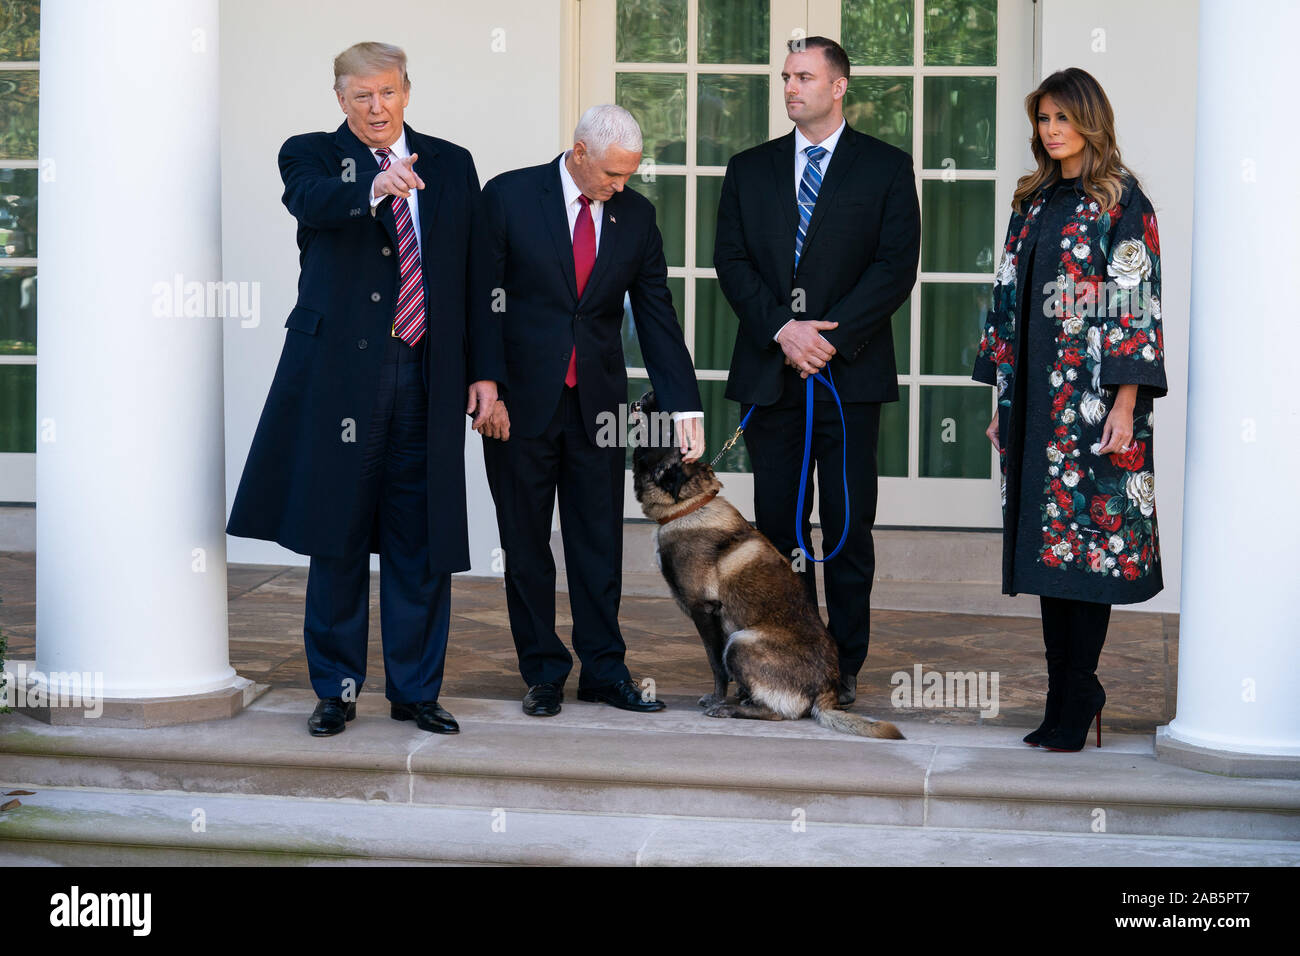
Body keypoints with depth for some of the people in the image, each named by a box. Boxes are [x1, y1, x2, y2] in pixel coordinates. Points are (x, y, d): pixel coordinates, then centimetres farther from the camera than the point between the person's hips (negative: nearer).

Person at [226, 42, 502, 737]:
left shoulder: (451, 165, 13)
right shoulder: (311, 154, 4)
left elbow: (476, 275, 11)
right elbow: (310, 201, -21)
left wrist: (485, 370, 4)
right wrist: (374, 188, -41)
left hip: (427, 377, 2)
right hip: (340, 373, -2)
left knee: (422, 541, 6)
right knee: (337, 537, 4)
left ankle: (415, 689, 17)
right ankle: (336, 689, 15)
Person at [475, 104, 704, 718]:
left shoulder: (636, 215, 3)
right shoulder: (509, 197, -6)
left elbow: (656, 316, 3)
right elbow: (484, 300, -6)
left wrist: (684, 409, -4)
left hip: (597, 403, 3)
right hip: (521, 398, -3)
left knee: (599, 540, 7)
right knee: (525, 542, 5)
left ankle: (604, 668, 17)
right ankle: (543, 672, 16)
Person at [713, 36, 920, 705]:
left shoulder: (886, 168, 5)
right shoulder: (749, 169, 13)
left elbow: (896, 266, -3)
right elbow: (731, 261, 5)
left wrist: (831, 336, -12)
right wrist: (782, 329, -10)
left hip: (851, 373, -2)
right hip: (769, 373, 3)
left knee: (848, 525, 0)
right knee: (778, 523, 6)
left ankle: (842, 666, 8)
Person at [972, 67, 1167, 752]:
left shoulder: (1121, 202, -4)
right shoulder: (1035, 201, 15)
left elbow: (1136, 305, -9)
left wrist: (1125, 404, -16)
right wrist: (1002, 399, 12)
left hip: (1092, 398, -6)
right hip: (1035, 398, 6)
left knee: (1087, 540, -6)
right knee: (1045, 538, 5)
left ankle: (1075, 699, -2)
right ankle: (1069, 693, 11)